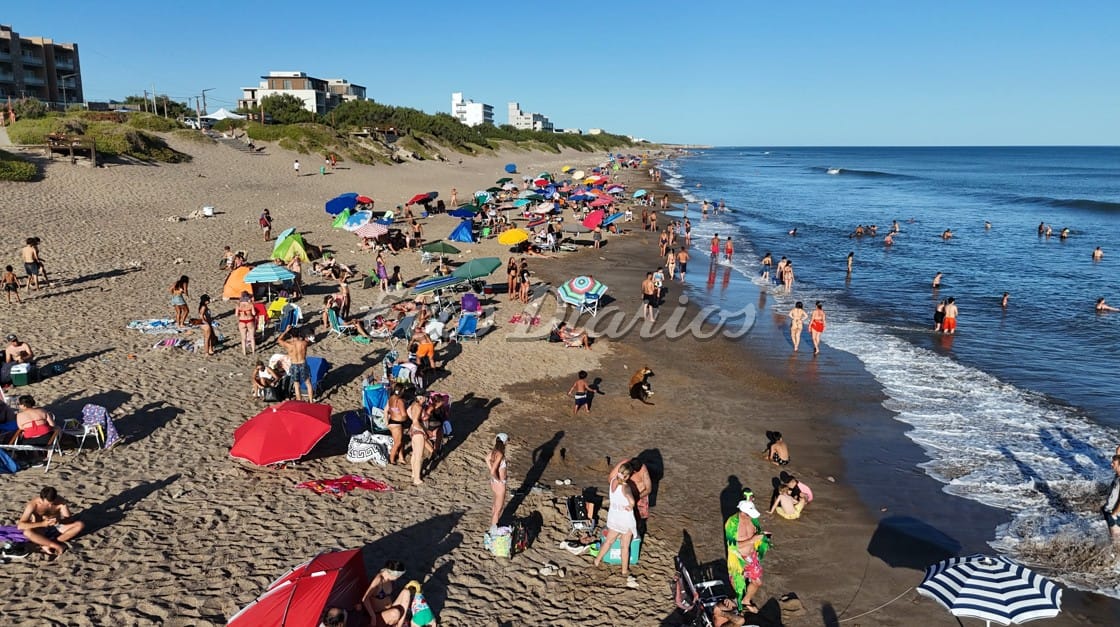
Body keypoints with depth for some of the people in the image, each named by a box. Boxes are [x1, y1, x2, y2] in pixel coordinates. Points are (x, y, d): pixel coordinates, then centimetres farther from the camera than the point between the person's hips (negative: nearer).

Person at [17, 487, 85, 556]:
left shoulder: (61, 502, -18)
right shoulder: (33, 504, -23)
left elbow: (70, 519, -18)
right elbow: (20, 526, -30)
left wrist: (59, 520, -41)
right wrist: (42, 524, -42)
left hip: (56, 527, 2)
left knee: (80, 524, -23)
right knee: (27, 532, -36)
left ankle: (48, 544, -26)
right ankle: (57, 546, -32)